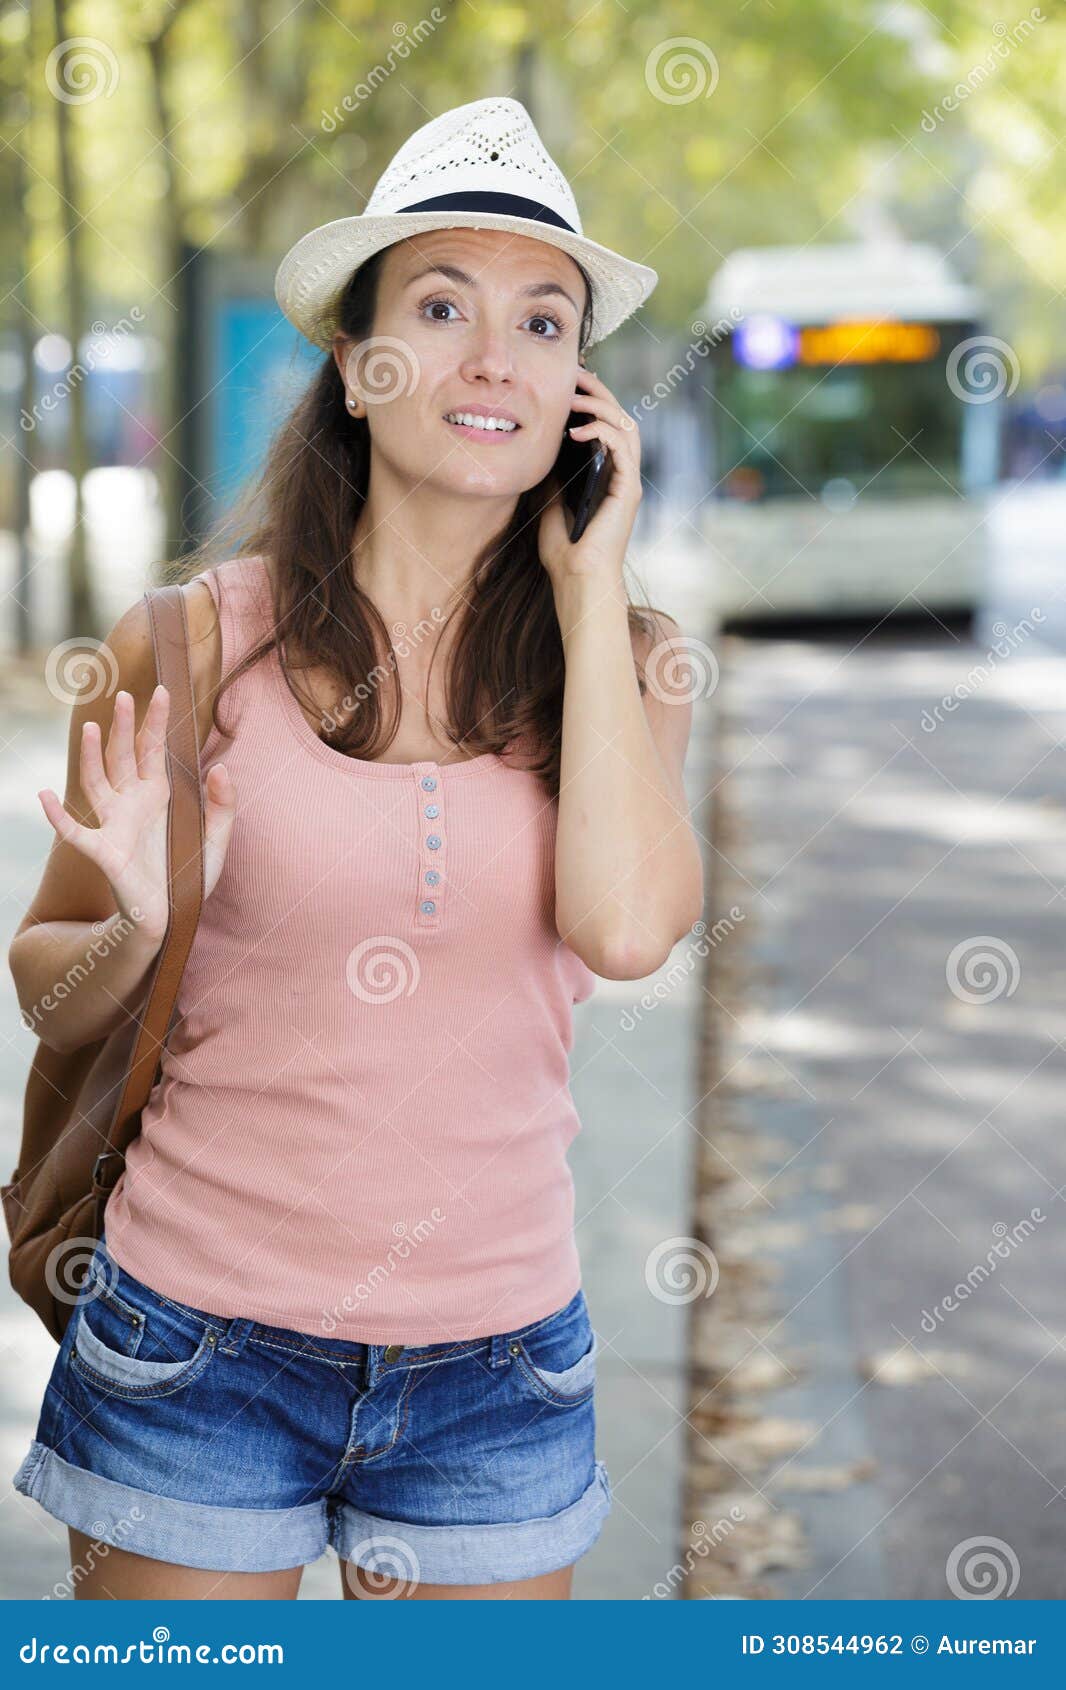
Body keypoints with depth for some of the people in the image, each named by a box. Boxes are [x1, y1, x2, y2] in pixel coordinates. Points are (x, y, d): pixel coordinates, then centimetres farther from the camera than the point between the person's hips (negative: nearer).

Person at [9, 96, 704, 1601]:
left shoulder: (623, 658, 0)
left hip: (494, 1361, 2)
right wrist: (139, 931, -18)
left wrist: (587, 583, -12)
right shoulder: (192, 644, -5)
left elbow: (627, 926, -20)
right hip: (199, 1344, -1)